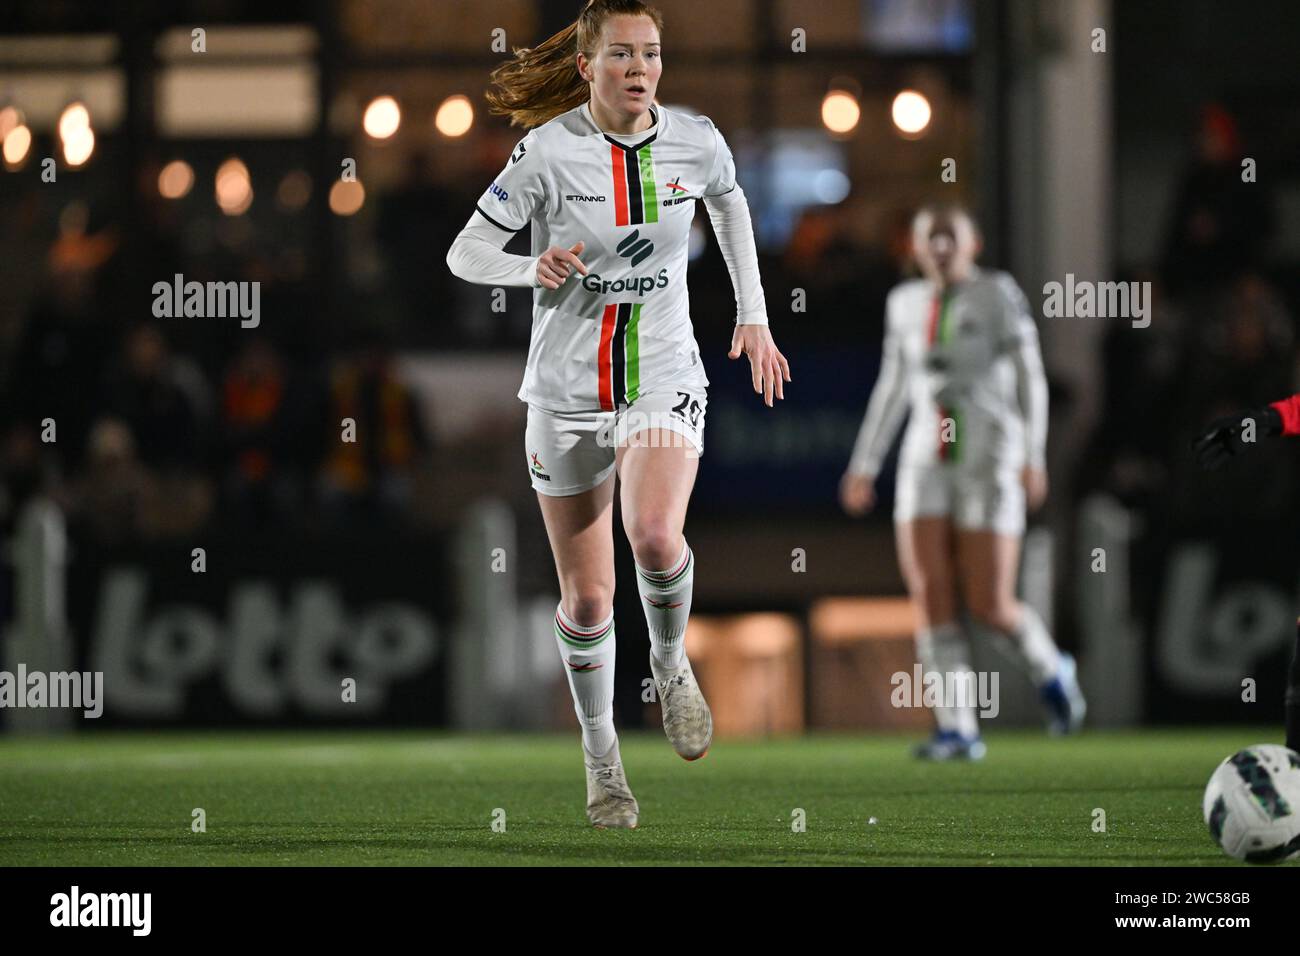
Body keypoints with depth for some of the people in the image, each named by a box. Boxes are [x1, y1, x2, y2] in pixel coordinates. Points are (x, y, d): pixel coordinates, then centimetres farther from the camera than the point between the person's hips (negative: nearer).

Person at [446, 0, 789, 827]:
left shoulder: (695, 141, -3)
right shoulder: (549, 151, -12)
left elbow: (730, 203, 20)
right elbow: (467, 253, -9)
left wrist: (754, 315, 17)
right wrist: (534, 269, -29)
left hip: (665, 380, 1)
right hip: (567, 394, -1)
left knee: (655, 535, -28)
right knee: (588, 597, 5)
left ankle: (671, 664, 3)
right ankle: (601, 753, 28)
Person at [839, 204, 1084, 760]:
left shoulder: (997, 294, -5)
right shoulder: (907, 303, 11)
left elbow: (1030, 376, -7)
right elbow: (893, 387, 20)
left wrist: (1035, 457, -17)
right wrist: (864, 465, 18)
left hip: (991, 462, -5)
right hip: (926, 463, 5)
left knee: (990, 608, -8)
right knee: (931, 603, -9)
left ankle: (1050, 670, 22)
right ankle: (957, 731, -7)